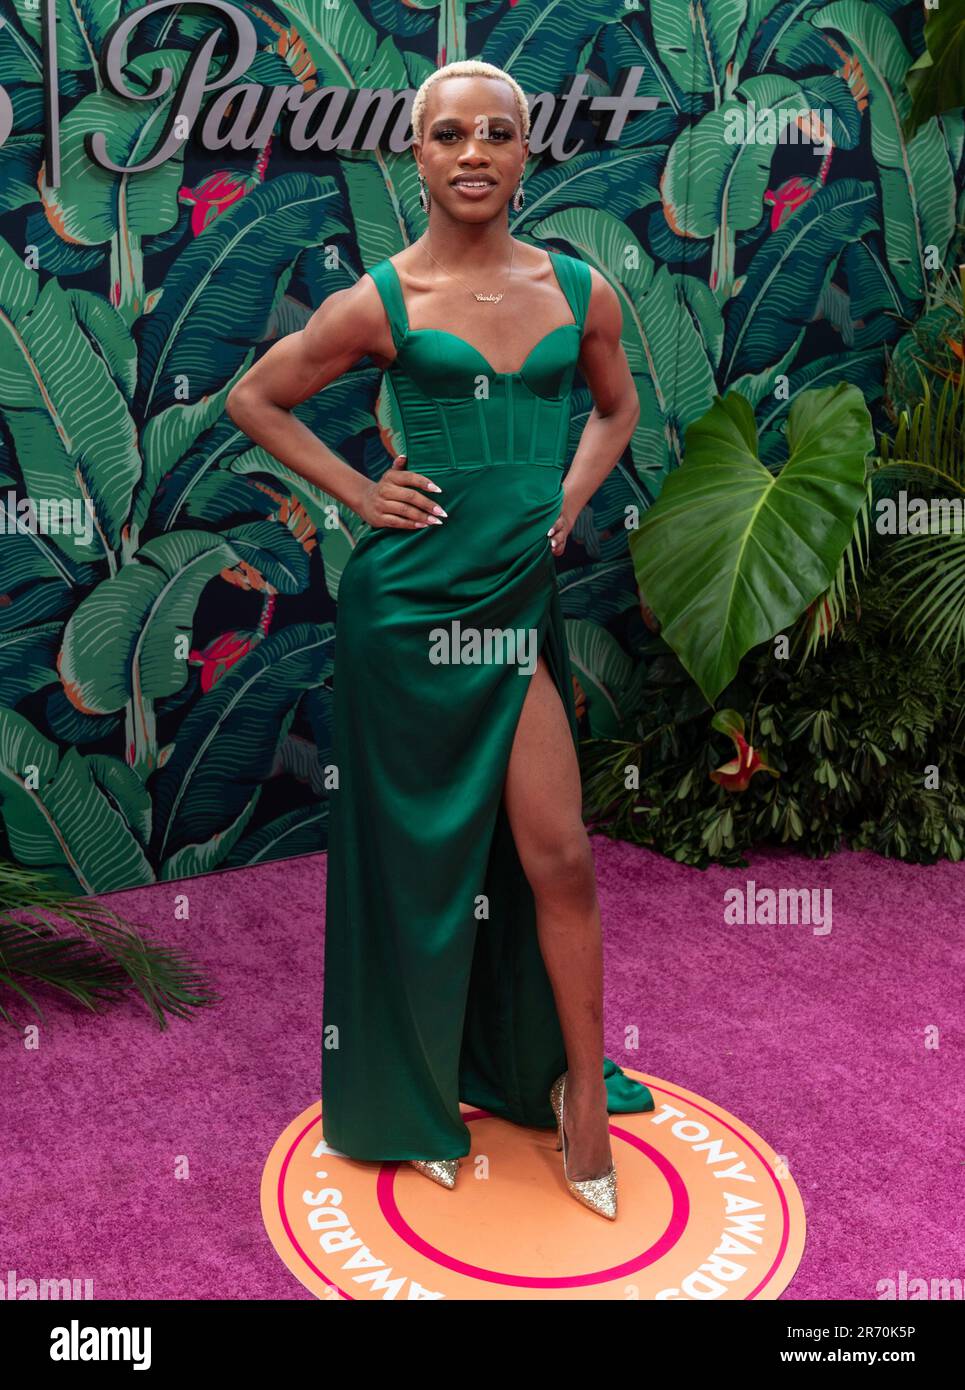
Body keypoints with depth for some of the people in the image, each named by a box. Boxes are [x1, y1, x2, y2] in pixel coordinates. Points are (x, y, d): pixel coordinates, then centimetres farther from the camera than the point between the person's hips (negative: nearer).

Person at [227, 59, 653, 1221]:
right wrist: (356, 492, -3)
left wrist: (569, 500, 7)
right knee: (417, 850, 9)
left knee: (557, 855, 1)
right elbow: (253, 399, 7)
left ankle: (581, 1089, 21)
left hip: (522, 600, 3)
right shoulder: (381, 302, -3)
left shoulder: (580, 291, 5)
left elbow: (616, 406, 23)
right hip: (410, 599, -2)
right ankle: (409, 1097, 29)